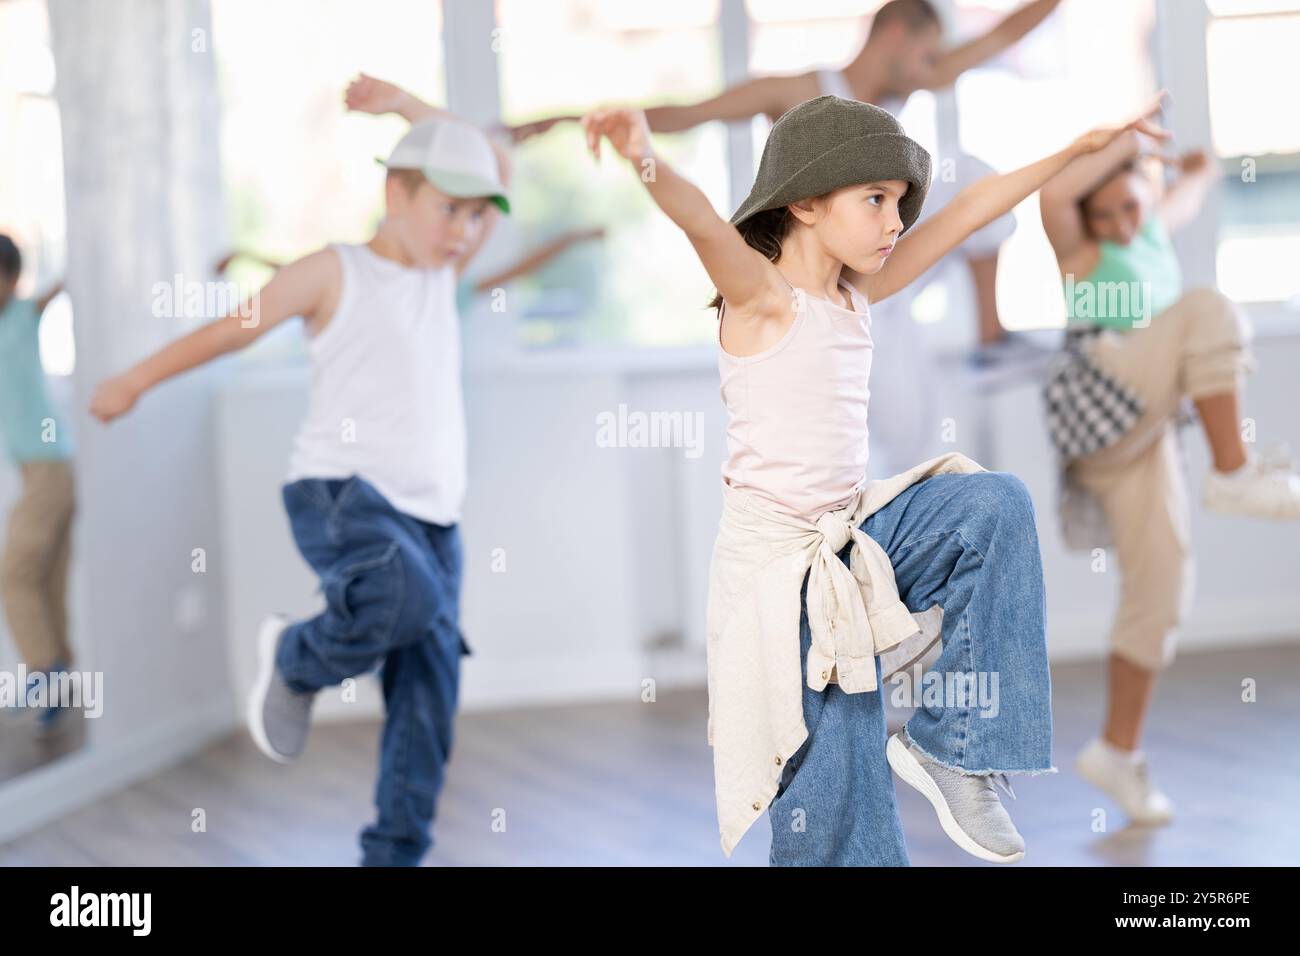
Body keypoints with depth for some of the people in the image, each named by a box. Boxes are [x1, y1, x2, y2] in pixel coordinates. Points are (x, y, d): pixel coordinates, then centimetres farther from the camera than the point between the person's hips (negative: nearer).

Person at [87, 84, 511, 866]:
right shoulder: (334, 273, 1)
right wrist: (135, 382, 19)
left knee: (427, 699, -2)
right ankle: (297, 660, -5)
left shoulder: (441, 274, 16)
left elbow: (500, 168, 23)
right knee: (405, 599, -34)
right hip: (339, 491, -6)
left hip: (429, 514, 6)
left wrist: (413, 108, 21)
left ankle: (393, 856, 3)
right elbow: (231, 328, 10)